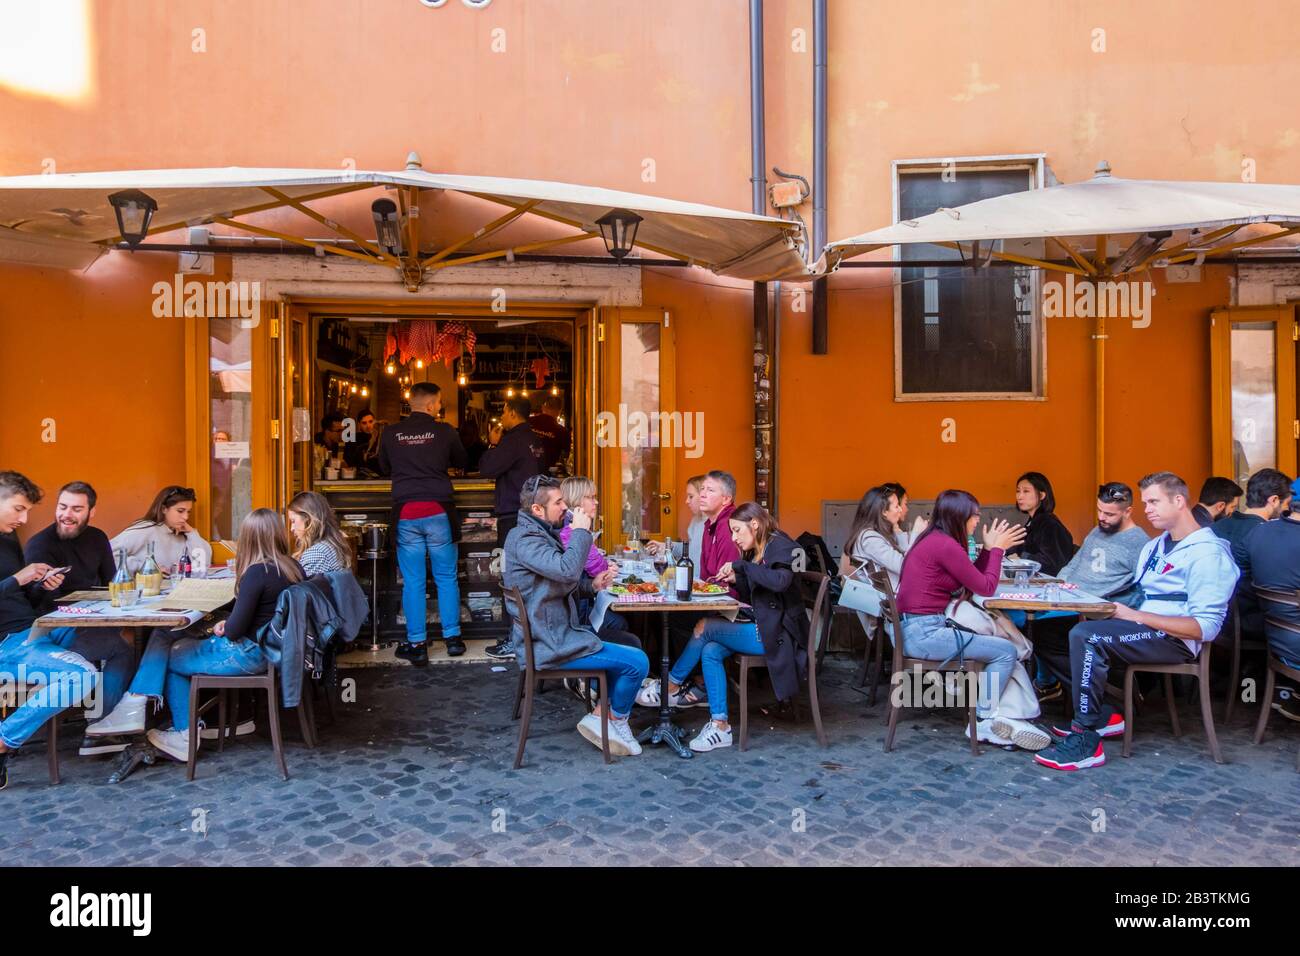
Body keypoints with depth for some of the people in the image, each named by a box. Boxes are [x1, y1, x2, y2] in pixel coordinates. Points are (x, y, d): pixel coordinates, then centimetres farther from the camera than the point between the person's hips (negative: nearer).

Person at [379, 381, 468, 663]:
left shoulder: (391, 434, 1)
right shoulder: (444, 431, -3)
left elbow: (384, 468, 17)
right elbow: (461, 462, 13)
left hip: (406, 513, 1)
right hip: (438, 511, -1)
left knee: (413, 582, 6)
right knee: (446, 578, 11)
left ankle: (416, 645, 10)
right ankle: (453, 638, 17)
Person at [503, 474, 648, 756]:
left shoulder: (540, 533, 14)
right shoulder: (524, 538, -19)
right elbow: (567, 570, -34)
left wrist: (592, 585, 2)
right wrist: (581, 531, -19)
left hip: (554, 632, 11)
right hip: (550, 645, -11)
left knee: (629, 642, 18)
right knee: (637, 662, -12)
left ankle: (600, 715, 15)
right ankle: (616, 721, 12)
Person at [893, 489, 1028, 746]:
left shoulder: (933, 539, 13)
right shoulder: (946, 545, -16)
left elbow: (973, 579, 18)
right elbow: (985, 588, -8)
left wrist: (990, 548, 14)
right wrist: (996, 549, 4)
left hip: (917, 629, 10)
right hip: (924, 634, -10)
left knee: (999, 641, 18)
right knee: (1006, 652, -6)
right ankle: (982, 723, 5)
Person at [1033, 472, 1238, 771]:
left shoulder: (1208, 553, -11)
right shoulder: (1155, 547, 18)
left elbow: (1205, 627, -19)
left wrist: (1137, 617, -19)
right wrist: (1119, 609, -2)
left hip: (1175, 641, -9)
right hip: (1147, 632, 9)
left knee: (1086, 636, -28)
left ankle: (1087, 739, -22)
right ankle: (1101, 715, 4)